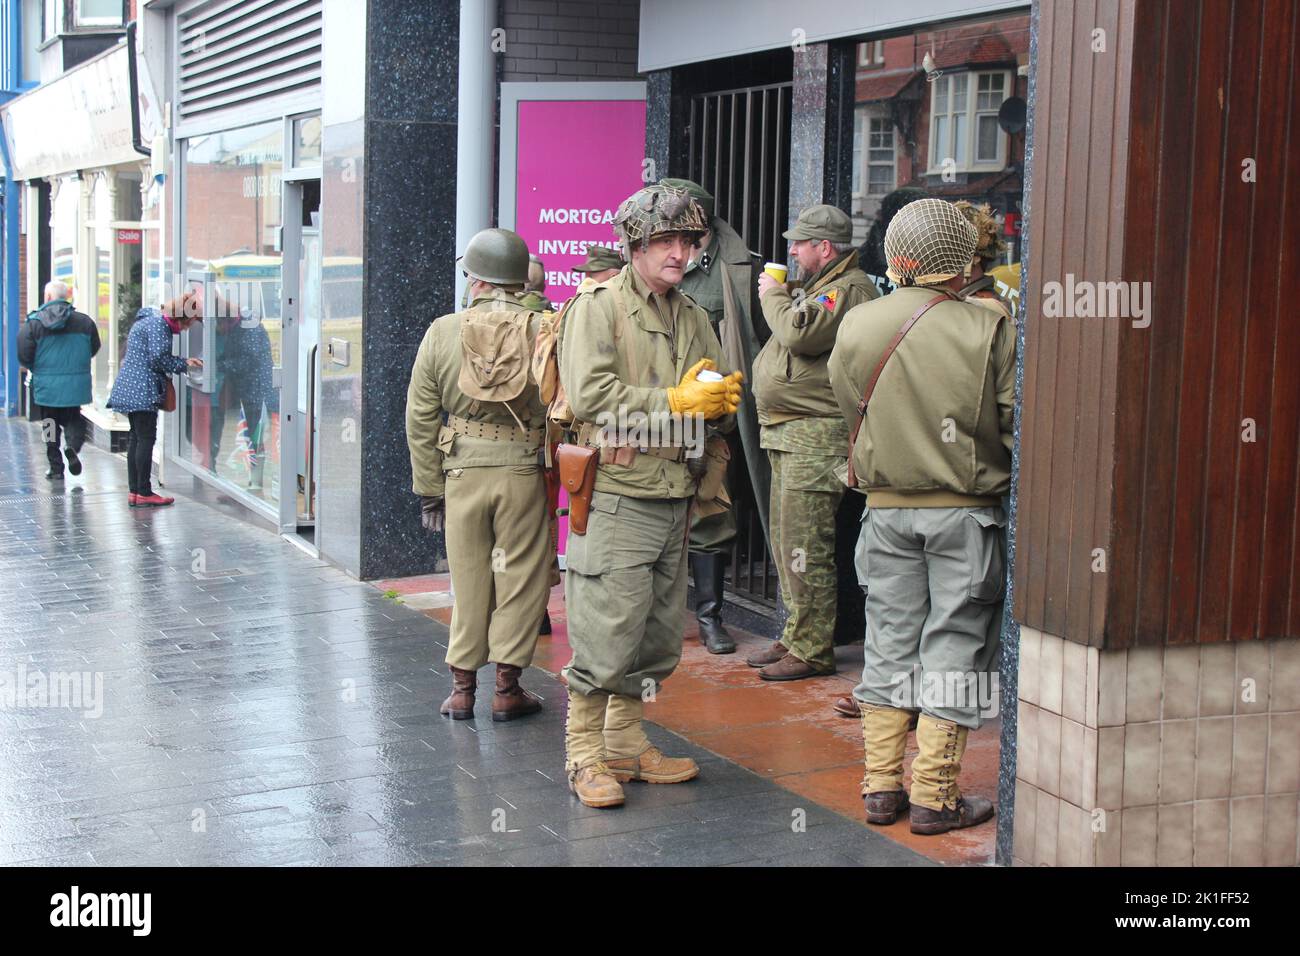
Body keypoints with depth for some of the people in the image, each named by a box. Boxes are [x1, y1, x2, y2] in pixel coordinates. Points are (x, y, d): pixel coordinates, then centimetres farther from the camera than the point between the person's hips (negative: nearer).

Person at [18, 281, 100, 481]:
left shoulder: (33, 323, -7)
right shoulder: (84, 321, -1)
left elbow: (24, 356, -8)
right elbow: (94, 349, 9)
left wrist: (36, 369, 13)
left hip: (46, 385, -1)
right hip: (76, 384, 1)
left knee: (50, 425, 11)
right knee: (73, 418, 16)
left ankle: (56, 467, 11)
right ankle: (73, 444, -14)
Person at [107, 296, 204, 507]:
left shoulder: (152, 320, 19)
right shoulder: (158, 324, -13)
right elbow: (158, 358, -18)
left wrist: (183, 363, 10)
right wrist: (184, 364, -5)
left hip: (131, 388, 11)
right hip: (142, 390, -11)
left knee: (136, 438, 11)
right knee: (146, 438, -6)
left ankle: (134, 492, 14)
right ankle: (144, 493, -4)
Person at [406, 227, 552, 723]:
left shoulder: (442, 333, 1)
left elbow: (420, 418, 3)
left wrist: (428, 488, 10)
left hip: (463, 472, 2)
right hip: (525, 470, -2)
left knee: (468, 578, 11)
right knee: (519, 578, 7)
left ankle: (462, 686, 17)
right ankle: (508, 687, 12)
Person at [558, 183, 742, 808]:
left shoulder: (691, 317, 19)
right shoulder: (598, 307, -4)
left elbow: (718, 395, 23)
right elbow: (589, 395, -17)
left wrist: (720, 400, -2)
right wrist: (676, 401, -16)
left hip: (674, 495, 8)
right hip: (618, 494, -8)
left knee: (658, 632, 12)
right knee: (607, 627, -8)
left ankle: (625, 742, 24)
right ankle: (585, 754, 3)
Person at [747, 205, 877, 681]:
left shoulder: (849, 289, -13)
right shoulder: (823, 286, 21)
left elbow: (799, 333, -25)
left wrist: (774, 295, -9)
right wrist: (779, 295, 14)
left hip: (815, 437, -11)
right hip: (790, 435, 11)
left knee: (804, 546, -10)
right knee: (785, 540, 15)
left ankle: (811, 650, -5)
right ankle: (794, 637, 24)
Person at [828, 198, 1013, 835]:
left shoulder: (856, 325, -3)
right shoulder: (989, 331, -12)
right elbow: (1018, 425, -9)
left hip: (886, 508, 3)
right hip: (966, 510, -3)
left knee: (889, 643, 13)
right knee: (952, 648, 5)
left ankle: (881, 785, 17)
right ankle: (934, 797, 8)